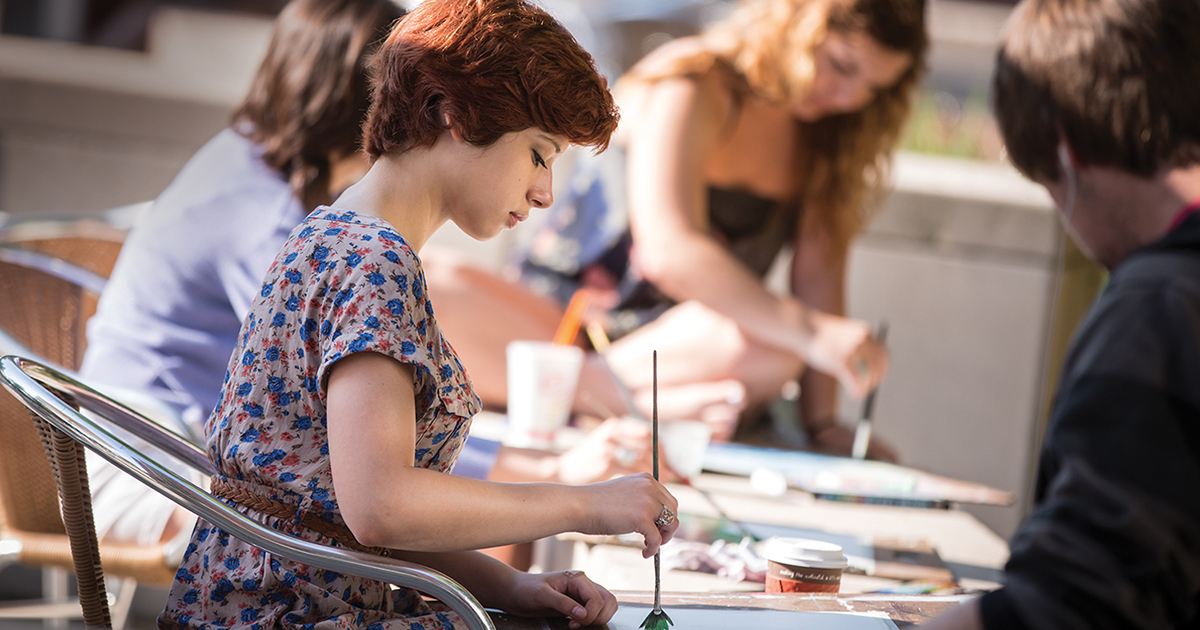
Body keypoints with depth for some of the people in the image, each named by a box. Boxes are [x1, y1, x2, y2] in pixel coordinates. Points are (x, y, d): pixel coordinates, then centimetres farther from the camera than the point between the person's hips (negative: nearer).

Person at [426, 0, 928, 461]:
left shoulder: (826, 131, 7)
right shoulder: (691, 84, -13)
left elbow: (819, 268, -1)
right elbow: (668, 251, -27)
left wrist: (822, 423, -13)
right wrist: (811, 330, -38)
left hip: (687, 341, 4)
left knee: (771, 351, -34)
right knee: (429, 292, -34)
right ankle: (653, 404, -38)